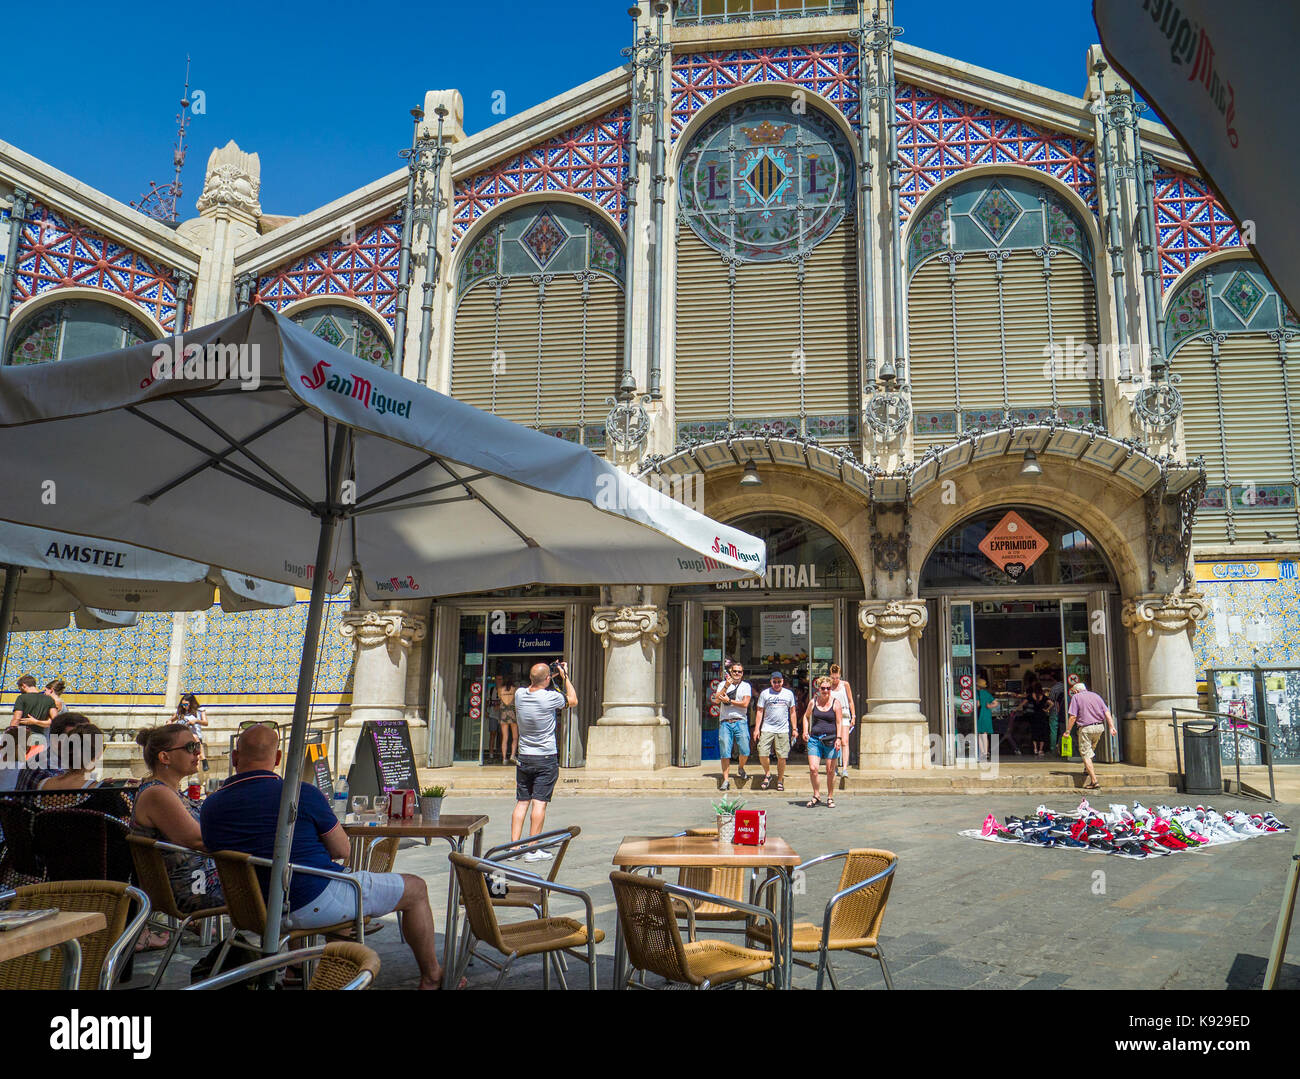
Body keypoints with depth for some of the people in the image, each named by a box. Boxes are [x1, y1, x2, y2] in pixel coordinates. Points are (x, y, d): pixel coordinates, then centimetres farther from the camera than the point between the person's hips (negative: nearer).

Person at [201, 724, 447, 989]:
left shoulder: (210, 806, -2)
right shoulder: (303, 793, -17)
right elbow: (342, 850, -8)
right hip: (313, 904, -7)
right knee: (415, 888, 10)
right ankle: (431, 976, 25)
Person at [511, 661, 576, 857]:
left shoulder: (519, 694, -2)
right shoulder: (550, 697, -16)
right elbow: (573, 701, 3)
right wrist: (565, 676, 9)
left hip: (524, 757, 5)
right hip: (546, 758, -5)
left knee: (521, 802, 10)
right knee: (540, 802, -2)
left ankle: (514, 846, 10)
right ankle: (532, 850, -2)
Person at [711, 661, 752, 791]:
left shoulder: (746, 686, 10)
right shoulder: (722, 684, 12)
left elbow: (745, 703, -4)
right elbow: (716, 701, -2)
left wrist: (729, 700, -6)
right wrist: (726, 687, -10)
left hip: (740, 722, 0)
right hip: (725, 722, 0)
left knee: (745, 751, -8)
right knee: (725, 753, -3)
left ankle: (740, 769, 21)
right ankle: (726, 779, 5)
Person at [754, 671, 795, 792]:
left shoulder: (789, 694, 10)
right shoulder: (764, 693, 5)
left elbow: (792, 712, 15)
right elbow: (760, 712, 6)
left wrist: (794, 729, 11)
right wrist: (757, 728, 0)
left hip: (783, 730, 1)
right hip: (767, 729, -1)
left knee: (782, 757, 0)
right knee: (762, 754, -9)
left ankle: (780, 780, 16)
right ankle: (767, 774, 15)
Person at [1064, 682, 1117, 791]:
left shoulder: (1076, 697, 0)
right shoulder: (1095, 695, 15)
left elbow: (1073, 717, -8)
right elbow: (1107, 712, 6)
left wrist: (1068, 731, -1)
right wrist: (1111, 726, 4)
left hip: (1086, 728, -6)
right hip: (1100, 727, 6)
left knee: (1085, 754, -1)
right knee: (1091, 748, 29)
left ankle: (1094, 781, -7)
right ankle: (1087, 768, 40)